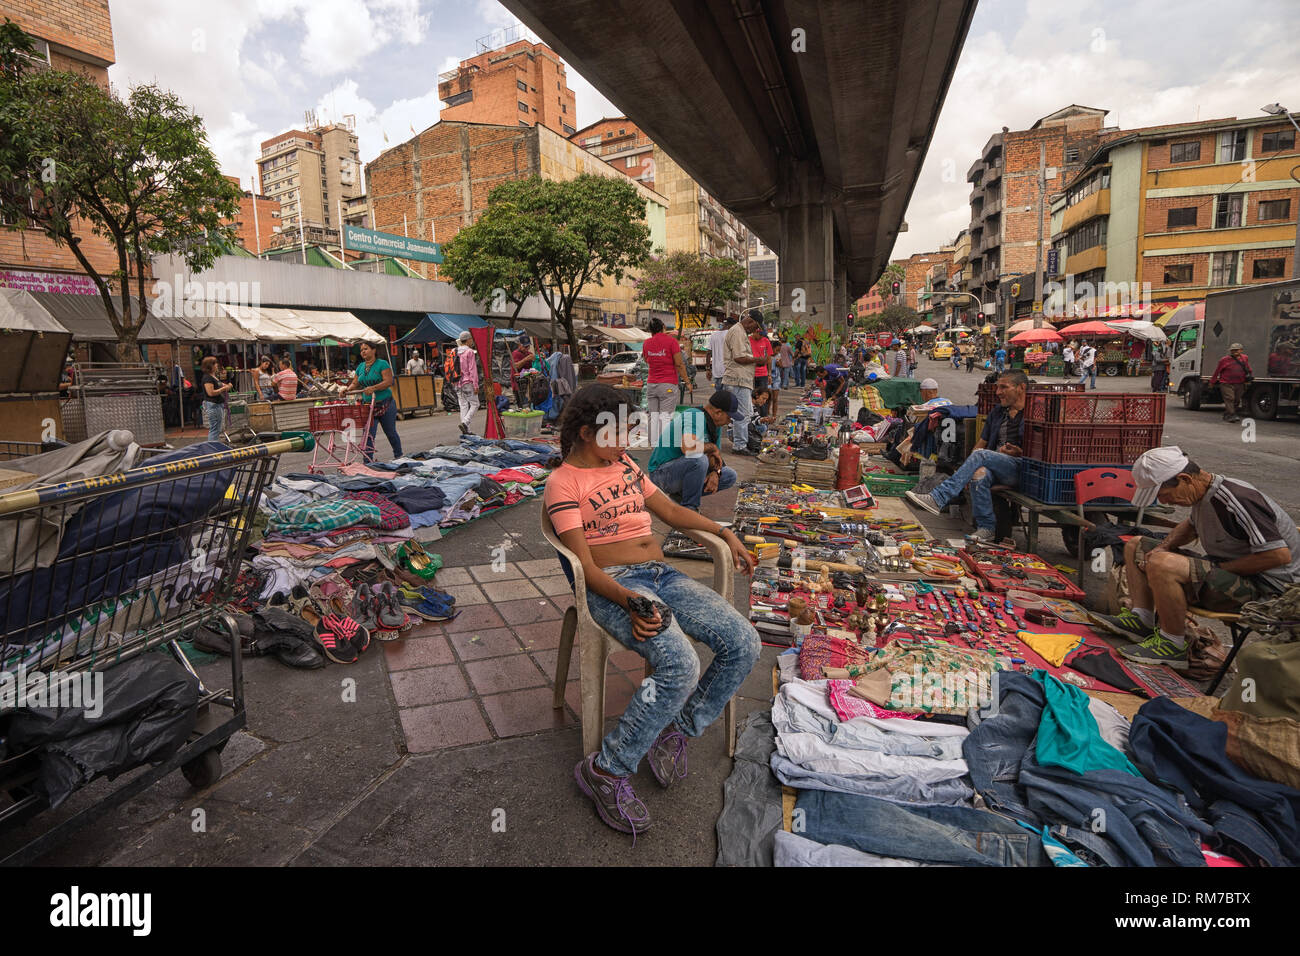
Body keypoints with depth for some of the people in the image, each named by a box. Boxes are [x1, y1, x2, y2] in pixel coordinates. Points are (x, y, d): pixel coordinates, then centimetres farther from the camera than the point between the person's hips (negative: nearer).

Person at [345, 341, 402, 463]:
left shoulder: (382, 364, -6)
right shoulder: (360, 367, 13)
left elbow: (389, 382, -17)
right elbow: (355, 383, 14)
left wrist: (373, 388, -28)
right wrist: (348, 389, -7)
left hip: (385, 404, -4)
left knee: (391, 432, 10)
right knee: (368, 434, -5)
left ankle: (399, 457, 28)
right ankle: (367, 462, -4)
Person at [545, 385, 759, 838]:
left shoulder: (623, 463, 20)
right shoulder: (563, 482, -1)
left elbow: (671, 511, 28)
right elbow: (585, 565, -10)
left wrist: (724, 533, 17)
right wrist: (629, 601, -26)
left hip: (663, 574, 7)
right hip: (614, 583, -7)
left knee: (744, 643, -13)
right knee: (681, 666, -31)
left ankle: (673, 731, 6)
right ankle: (606, 770, -10)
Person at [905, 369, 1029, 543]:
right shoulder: (997, 411, 22)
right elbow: (982, 442, 19)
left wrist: (1018, 452, -18)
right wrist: (966, 469, 3)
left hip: (1020, 469, -4)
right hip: (994, 467, 4)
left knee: (980, 455, -30)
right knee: (979, 474, -32)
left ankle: (938, 499, -33)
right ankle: (987, 528, -23)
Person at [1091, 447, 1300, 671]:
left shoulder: (1237, 501, -27)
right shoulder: (1204, 492, 2)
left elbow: (1280, 555, -27)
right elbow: (1191, 525, 24)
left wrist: (1218, 568, -20)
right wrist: (1163, 547, 5)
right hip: (1225, 569, 10)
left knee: (1162, 566, -35)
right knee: (1135, 547, 14)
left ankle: (1173, 646, -17)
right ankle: (1141, 618, 2)